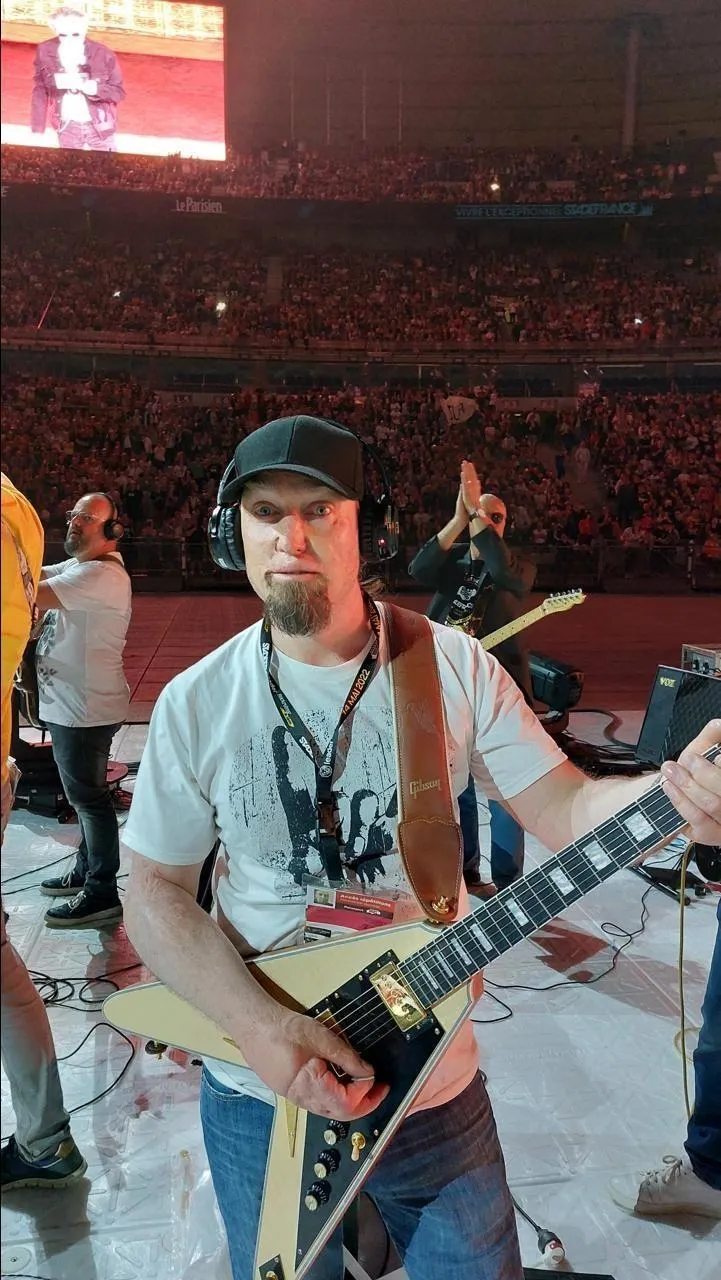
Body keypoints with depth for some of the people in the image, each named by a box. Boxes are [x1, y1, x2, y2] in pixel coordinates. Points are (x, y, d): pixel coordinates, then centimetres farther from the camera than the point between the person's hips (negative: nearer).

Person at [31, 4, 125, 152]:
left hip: (100, 128, -2)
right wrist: (37, 130, -2)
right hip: (67, 129, 2)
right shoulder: (45, 52, -10)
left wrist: (96, 89, -29)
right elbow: (40, 92, 0)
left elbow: (119, 92, -7)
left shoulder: (103, 54, -16)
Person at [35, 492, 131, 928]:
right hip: (71, 704, 10)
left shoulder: (102, 575, -21)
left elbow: (31, 595, -28)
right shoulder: (79, 567, 15)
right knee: (85, 794, 20)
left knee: (89, 797, -1)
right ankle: (87, 871, 34)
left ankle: (102, 894, 9)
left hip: (85, 708, -10)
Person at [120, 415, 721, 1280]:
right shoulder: (196, 703, -10)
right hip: (259, 1092, 0)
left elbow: (562, 809, -9)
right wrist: (261, 1028, -19)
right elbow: (154, 888, -5)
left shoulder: (454, 665, -10)